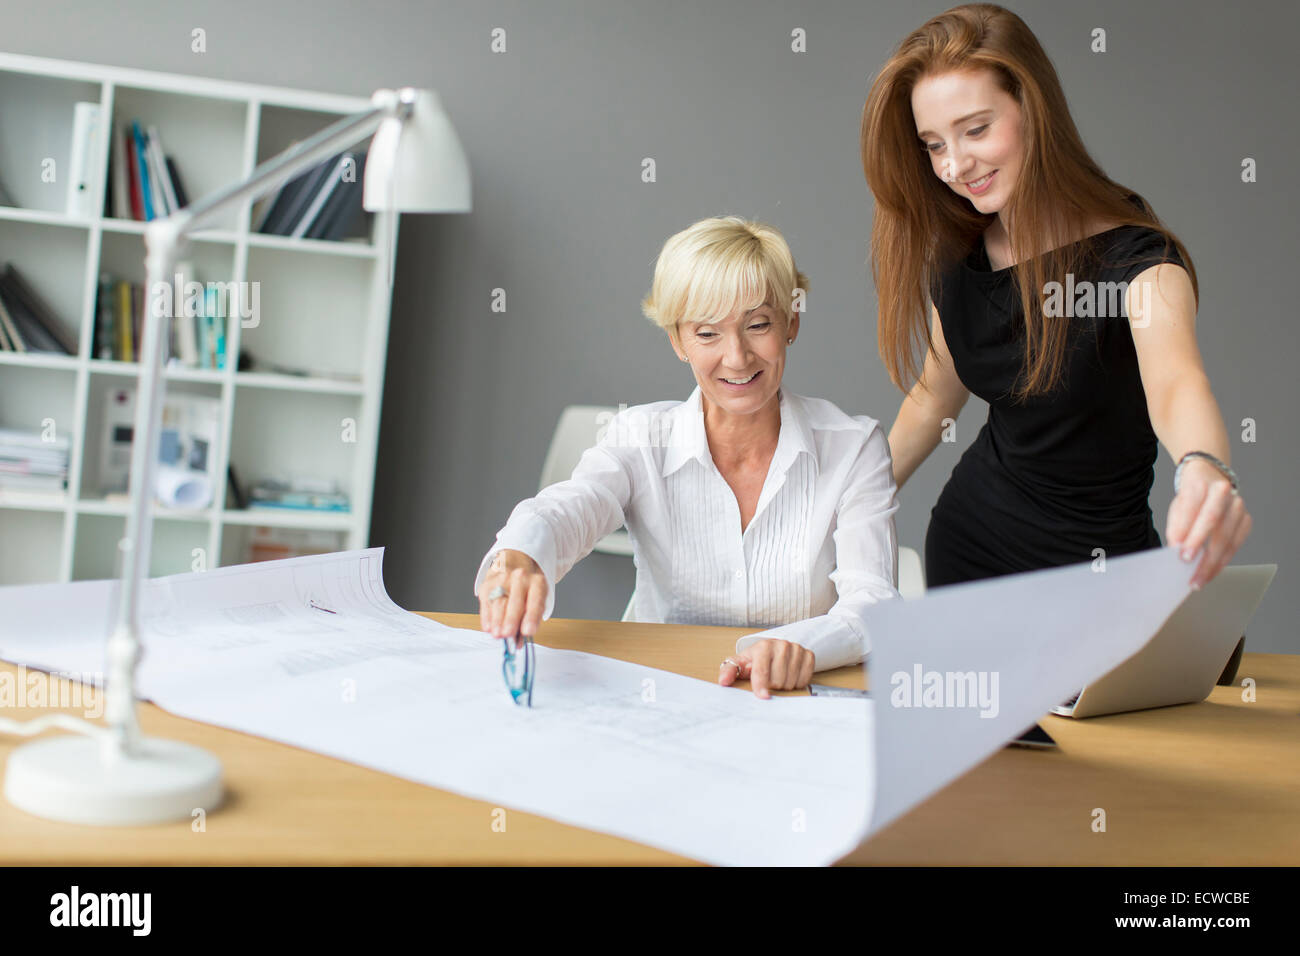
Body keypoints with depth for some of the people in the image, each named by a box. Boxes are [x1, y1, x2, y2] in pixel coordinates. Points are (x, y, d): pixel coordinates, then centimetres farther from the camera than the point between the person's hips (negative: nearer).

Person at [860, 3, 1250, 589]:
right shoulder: (956, 254, -5)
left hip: (1094, 563, -4)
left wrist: (1207, 469, -64)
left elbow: (1174, 380, -42)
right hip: (966, 538, 5)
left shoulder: (1133, 259, -21)